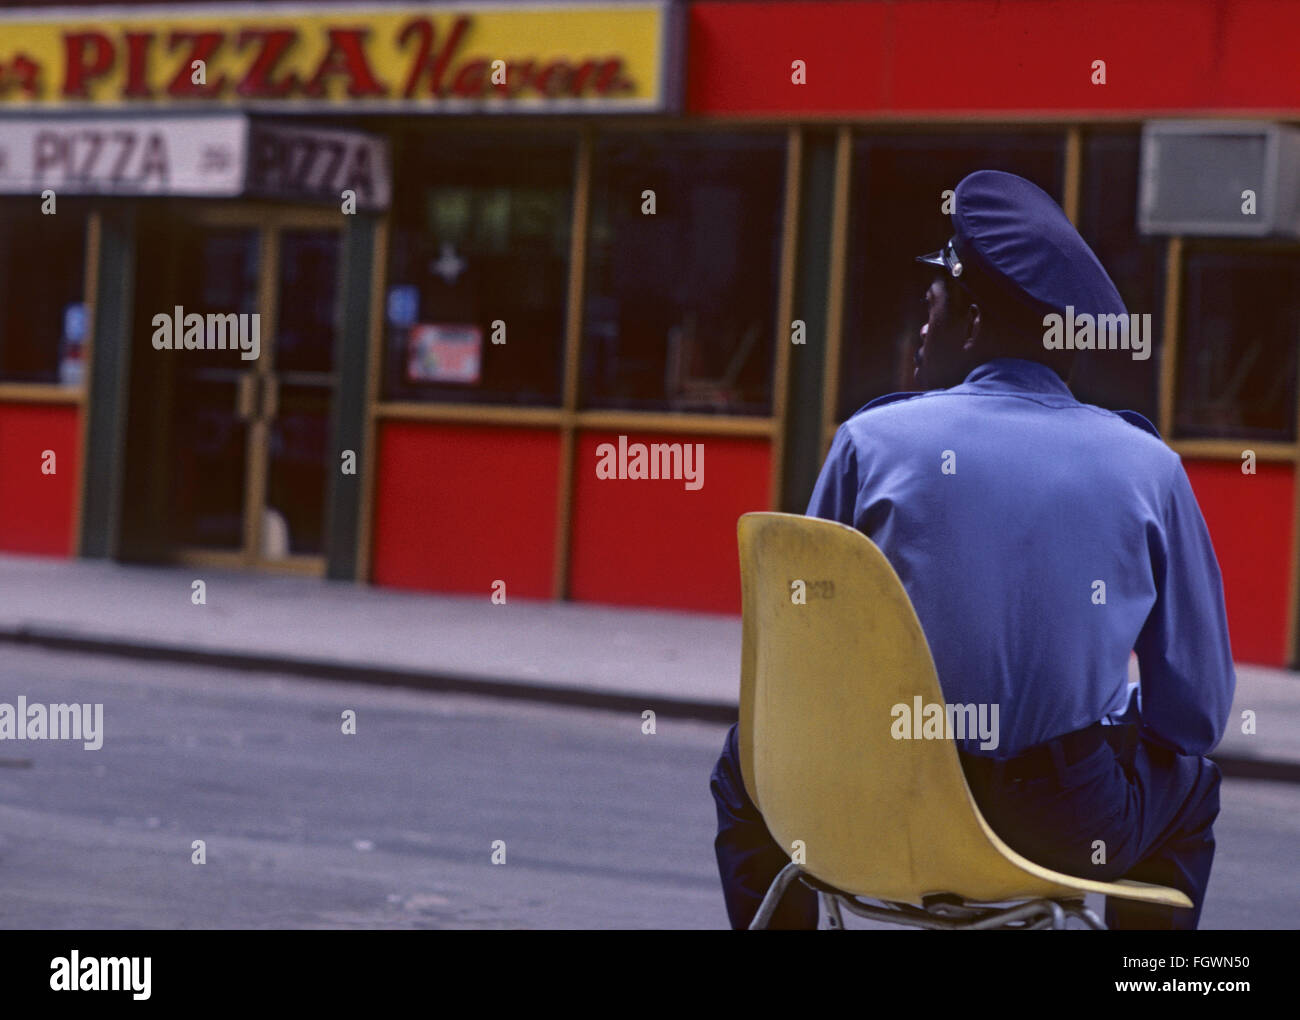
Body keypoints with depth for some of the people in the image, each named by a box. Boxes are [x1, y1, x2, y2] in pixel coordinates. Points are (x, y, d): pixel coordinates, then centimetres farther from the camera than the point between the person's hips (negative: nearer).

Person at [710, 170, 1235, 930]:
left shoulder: (873, 441, -4)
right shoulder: (1148, 466, -2)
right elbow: (1198, 714, 2)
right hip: (1076, 834, 1)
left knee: (748, 764, 32)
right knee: (1188, 783, 35)